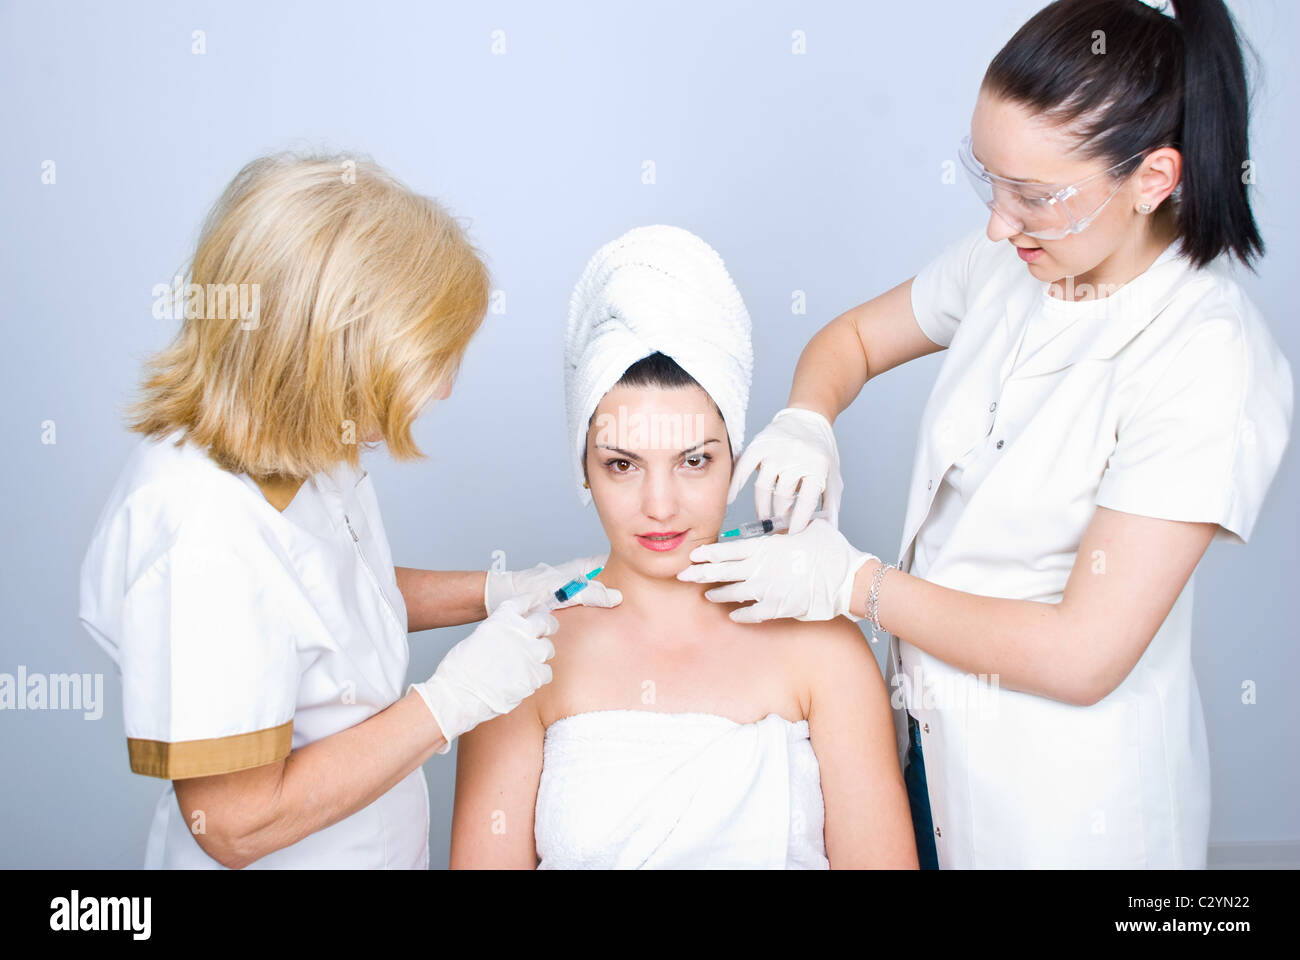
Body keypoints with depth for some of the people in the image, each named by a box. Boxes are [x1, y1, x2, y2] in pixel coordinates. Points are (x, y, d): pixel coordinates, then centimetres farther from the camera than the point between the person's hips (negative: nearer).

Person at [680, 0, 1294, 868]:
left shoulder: (1212, 365, -25)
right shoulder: (1012, 262, -5)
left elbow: (1083, 655, -25)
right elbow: (852, 338, 11)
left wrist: (851, 583, -21)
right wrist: (806, 423, -11)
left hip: (1068, 792, -6)